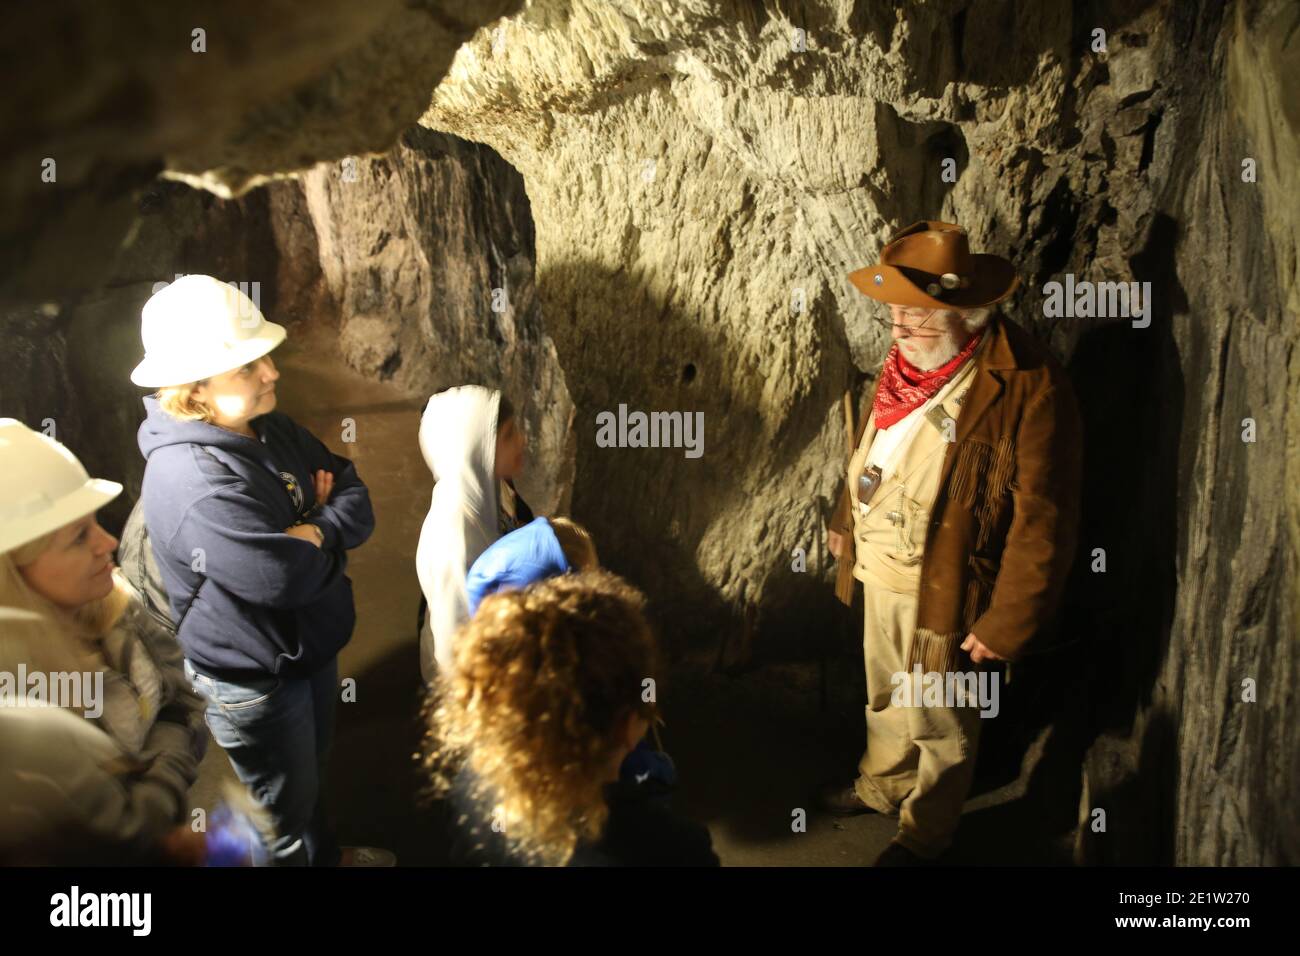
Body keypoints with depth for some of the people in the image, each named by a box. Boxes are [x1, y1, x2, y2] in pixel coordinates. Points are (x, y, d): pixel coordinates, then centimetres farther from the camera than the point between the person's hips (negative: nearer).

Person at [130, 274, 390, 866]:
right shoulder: (192, 480, -33)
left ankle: (323, 855, 55)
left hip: (310, 646, 9)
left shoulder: (269, 429, -2)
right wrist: (326, 538, -16)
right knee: (281, 812, 14)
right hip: (253, 677, -9)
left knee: (312, 772, 31)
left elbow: (356, 501, -2)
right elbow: (286, 576, -36)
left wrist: (313, 532, -21)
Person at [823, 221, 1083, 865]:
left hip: (944, 592, -7)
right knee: (885, 698, 27)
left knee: (940, 722, 16)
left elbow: (1042, 522, -22)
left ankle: (925, 833, 39)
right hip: (879, 573, 7)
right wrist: (846, 521, 26)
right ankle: (881, 786, 53)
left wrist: (1006, 624, -19)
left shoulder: (1029, 389, -24)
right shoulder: (907, 364, 0)